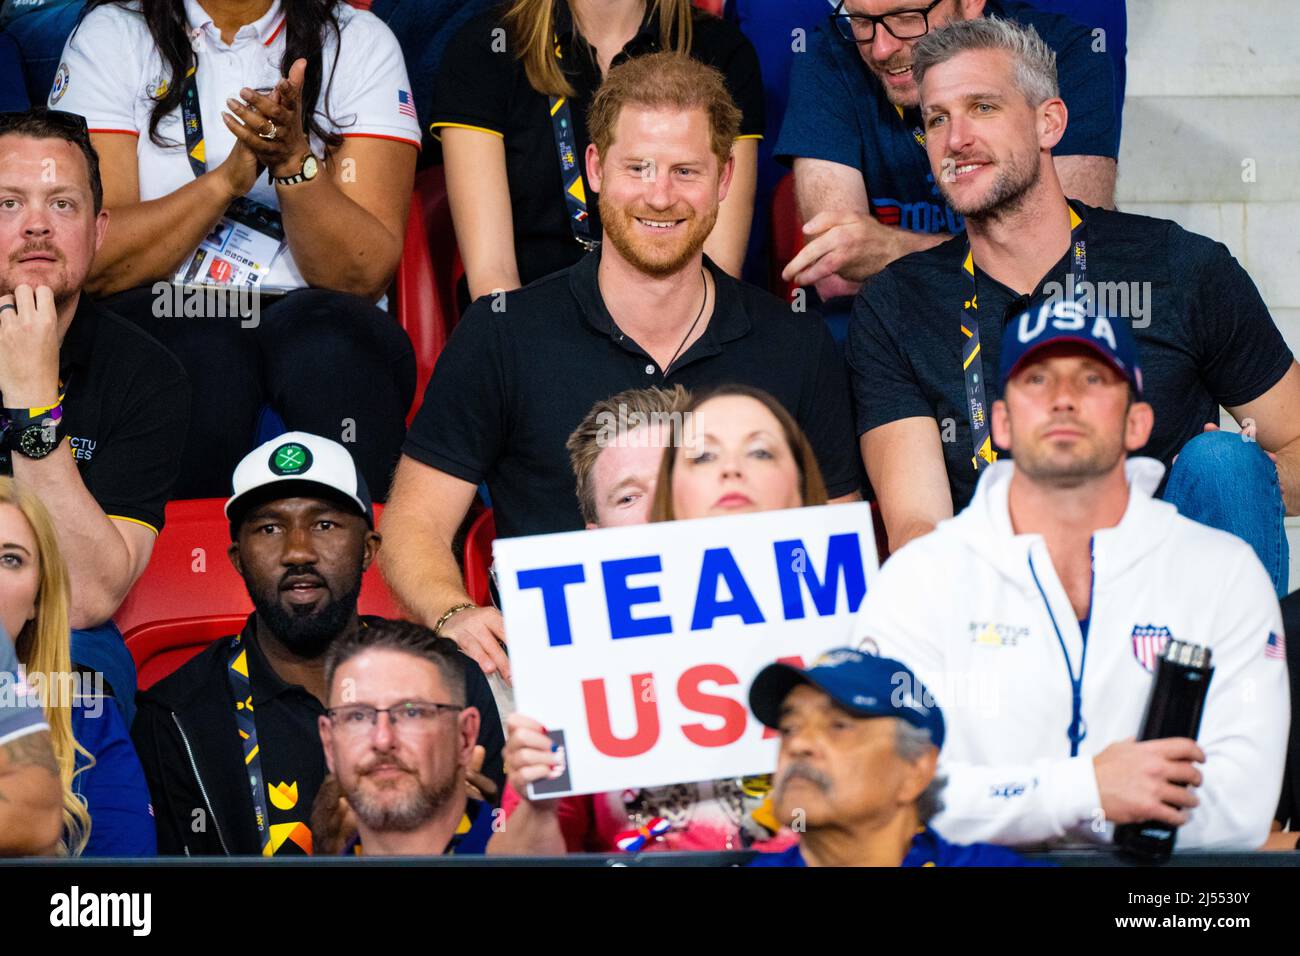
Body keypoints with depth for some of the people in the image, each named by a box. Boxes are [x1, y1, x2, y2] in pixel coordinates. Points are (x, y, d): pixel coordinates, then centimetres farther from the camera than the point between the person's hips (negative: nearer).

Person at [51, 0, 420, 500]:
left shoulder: (360, 42, 5)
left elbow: (366, 277, -4)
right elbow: (90, 265, -7)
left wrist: (294, 160, -18)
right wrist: (228, 177, -15)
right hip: (158, 316, -1)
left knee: (326, 341, -34)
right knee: (204, 349, -35)